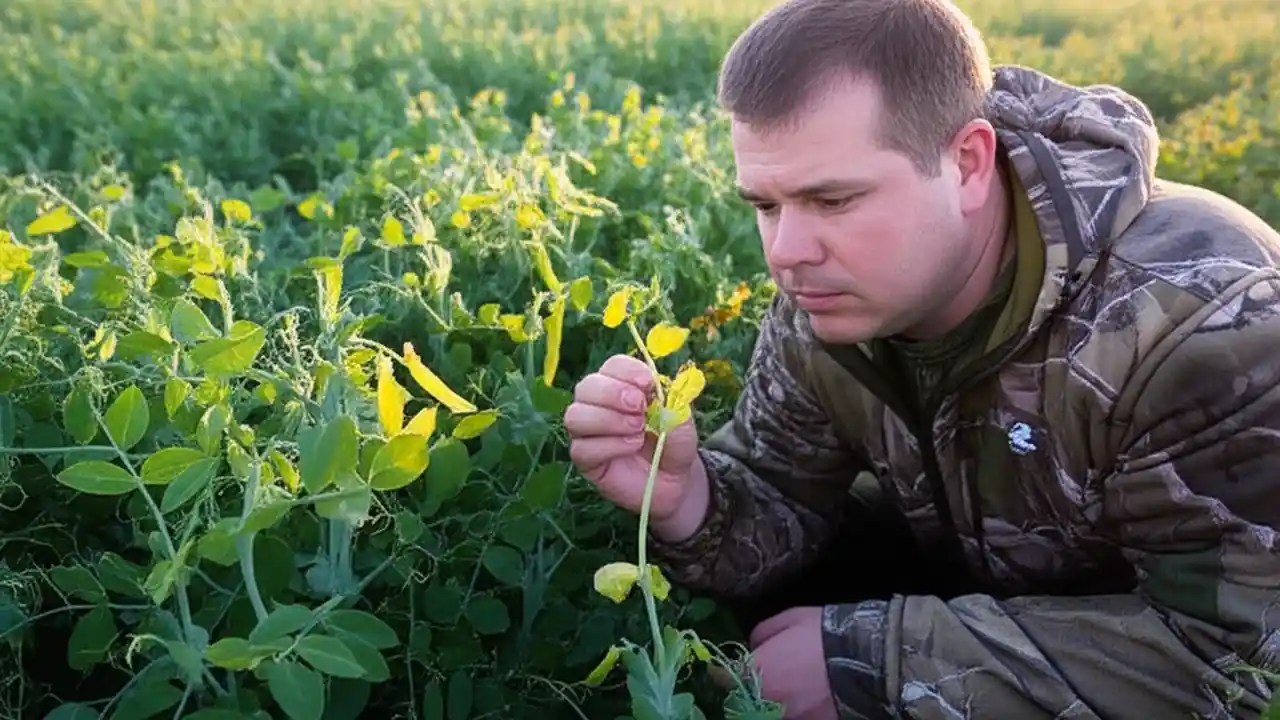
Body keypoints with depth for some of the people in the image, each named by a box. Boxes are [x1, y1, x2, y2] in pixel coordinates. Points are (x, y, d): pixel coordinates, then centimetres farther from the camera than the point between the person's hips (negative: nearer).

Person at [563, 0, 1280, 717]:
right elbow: (783, 507, -6)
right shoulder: (823, 298, -15)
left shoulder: (1196, 314, -33)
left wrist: (874, 654, -34)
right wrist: (686, 501, -30)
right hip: (971, 578, 5)